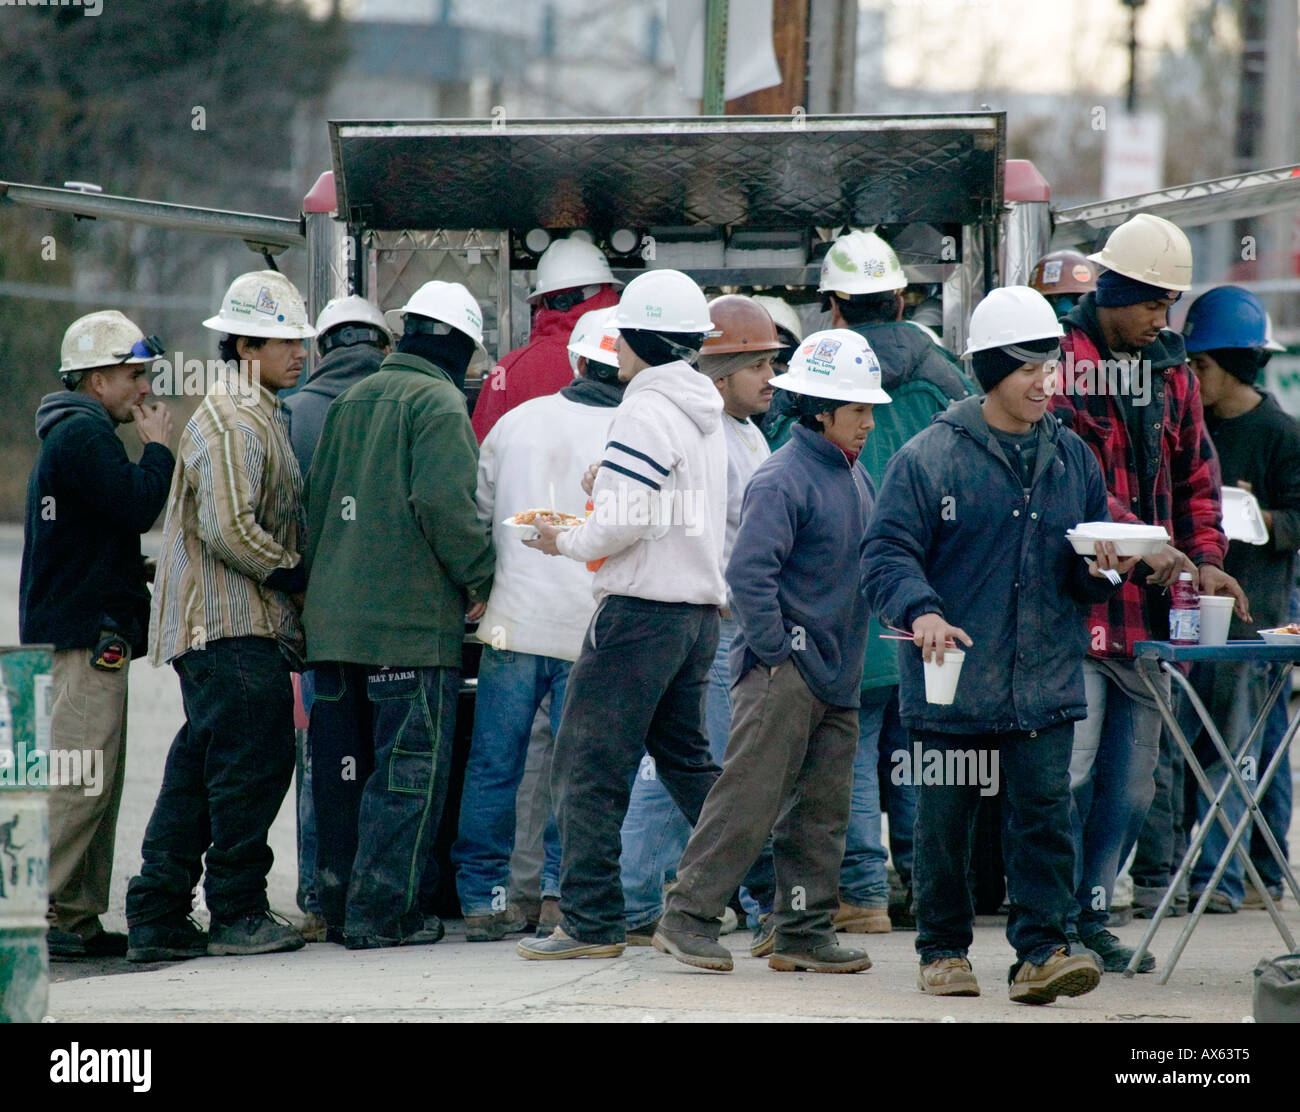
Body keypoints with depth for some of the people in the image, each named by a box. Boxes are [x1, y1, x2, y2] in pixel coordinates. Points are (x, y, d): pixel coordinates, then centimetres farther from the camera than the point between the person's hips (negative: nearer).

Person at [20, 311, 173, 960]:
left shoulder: (72, 435, 23)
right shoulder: (83, 435, -12)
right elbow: (136, 506, -20)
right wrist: (157, 448, -7)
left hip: (74, 631, 11)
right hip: (86, 634, -11)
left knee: (96, 783, 10)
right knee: (80, 781, -13)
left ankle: (79, 918, 11)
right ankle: (42, 913, -15)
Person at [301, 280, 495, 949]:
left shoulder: (351, 401, 16)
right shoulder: (437, 403, -8)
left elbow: (316, 499, 18)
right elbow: (445, 503, -19)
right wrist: (481, 579, -8)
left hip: (335, 617, 8)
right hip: (414, 619, -8)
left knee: (344, 768, 13)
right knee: (409, 769, -4)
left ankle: (339, 906, 18)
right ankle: (382, 912, -8)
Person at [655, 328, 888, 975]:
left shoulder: (854, 477, 14)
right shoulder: (783, 480, -15)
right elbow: (748, 573, -22)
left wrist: (845, 662, 18)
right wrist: (776, 649, -18)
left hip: (836, 678, 9)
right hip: (784, 672, -9)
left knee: (822, 811, 9)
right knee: (749, 799, -8)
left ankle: (803, 933, 14)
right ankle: (688, 917, -2)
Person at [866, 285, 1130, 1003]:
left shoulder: (1071, 459, 11)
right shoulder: (929, 457, -3)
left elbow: (1081, 582, 19)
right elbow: (888, 552, -8)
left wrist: (1099, 572, -5)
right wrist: (920, 611, -25)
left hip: (1044, 687, 2)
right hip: (951, 688, -2)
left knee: (1045, 812, -7)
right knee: (944, 825, 7)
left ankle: (1041, 952, -6)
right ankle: (944, 951, 21)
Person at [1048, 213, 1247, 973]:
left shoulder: (1170, 370, 16)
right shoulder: (1061, 358, -6)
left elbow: (1195, 475, 20)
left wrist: (1205, 560, 3)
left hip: (1148, 610, 7)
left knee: (1132, 783, 10)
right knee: (1070, 770, -10)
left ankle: (1092, 918, 20)